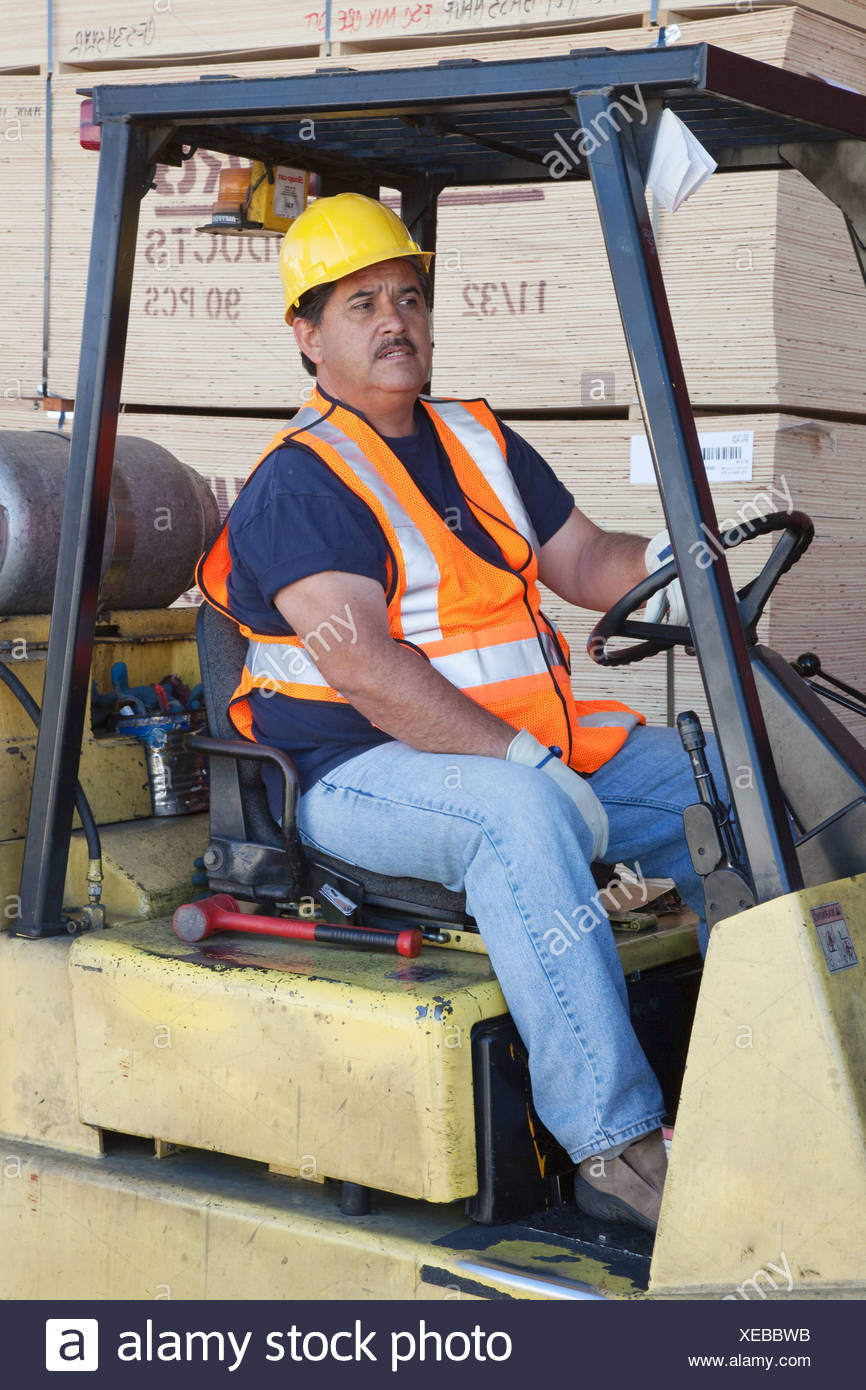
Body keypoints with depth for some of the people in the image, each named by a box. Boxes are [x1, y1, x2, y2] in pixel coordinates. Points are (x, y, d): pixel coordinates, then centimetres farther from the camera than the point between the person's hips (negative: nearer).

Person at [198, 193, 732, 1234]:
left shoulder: (481, 444, 17)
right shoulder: (296, 486, -9)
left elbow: (583, 563, 15)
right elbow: (364, 665, -21)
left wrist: (666, 567, -8)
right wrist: (525, 762, -26)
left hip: (531, 746, 8)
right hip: (358, 773, -8)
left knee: (711, 777, -5)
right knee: (520, 815, -36)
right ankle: (616, 1147, -36)